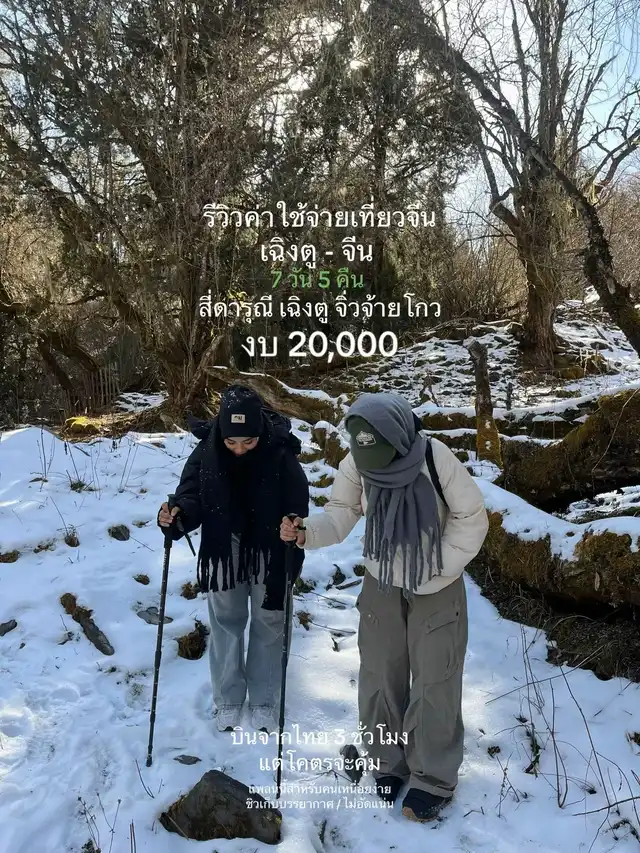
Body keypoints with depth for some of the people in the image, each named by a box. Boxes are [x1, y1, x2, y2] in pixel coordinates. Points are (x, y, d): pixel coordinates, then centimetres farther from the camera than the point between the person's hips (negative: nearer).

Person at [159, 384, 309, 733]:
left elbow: (296, 506, -19)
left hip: (269, 548, -1)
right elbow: (192, 496, -14)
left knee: (268, 622, 12)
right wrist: (177, 515, -35)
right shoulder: (207, 449, -20)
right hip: (224, 546, 1)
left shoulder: (281, 452, -24)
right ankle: (228, 699, 32)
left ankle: (264, 700, 31)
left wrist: (294, 560, -26)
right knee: (226, 620, 13)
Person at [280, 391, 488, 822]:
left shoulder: (436, 457, -25)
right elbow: (341, 513, -11)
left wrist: (435, 570, -17)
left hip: (437, 589, -3)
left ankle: (434, 778, 23)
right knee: (380, 676, 11)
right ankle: (388, 764, 33)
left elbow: (472, 518, -15)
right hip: (382, 585, 3)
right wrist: (306, 531, -31)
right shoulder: (355, 464, -16)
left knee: (434, 682, 4)